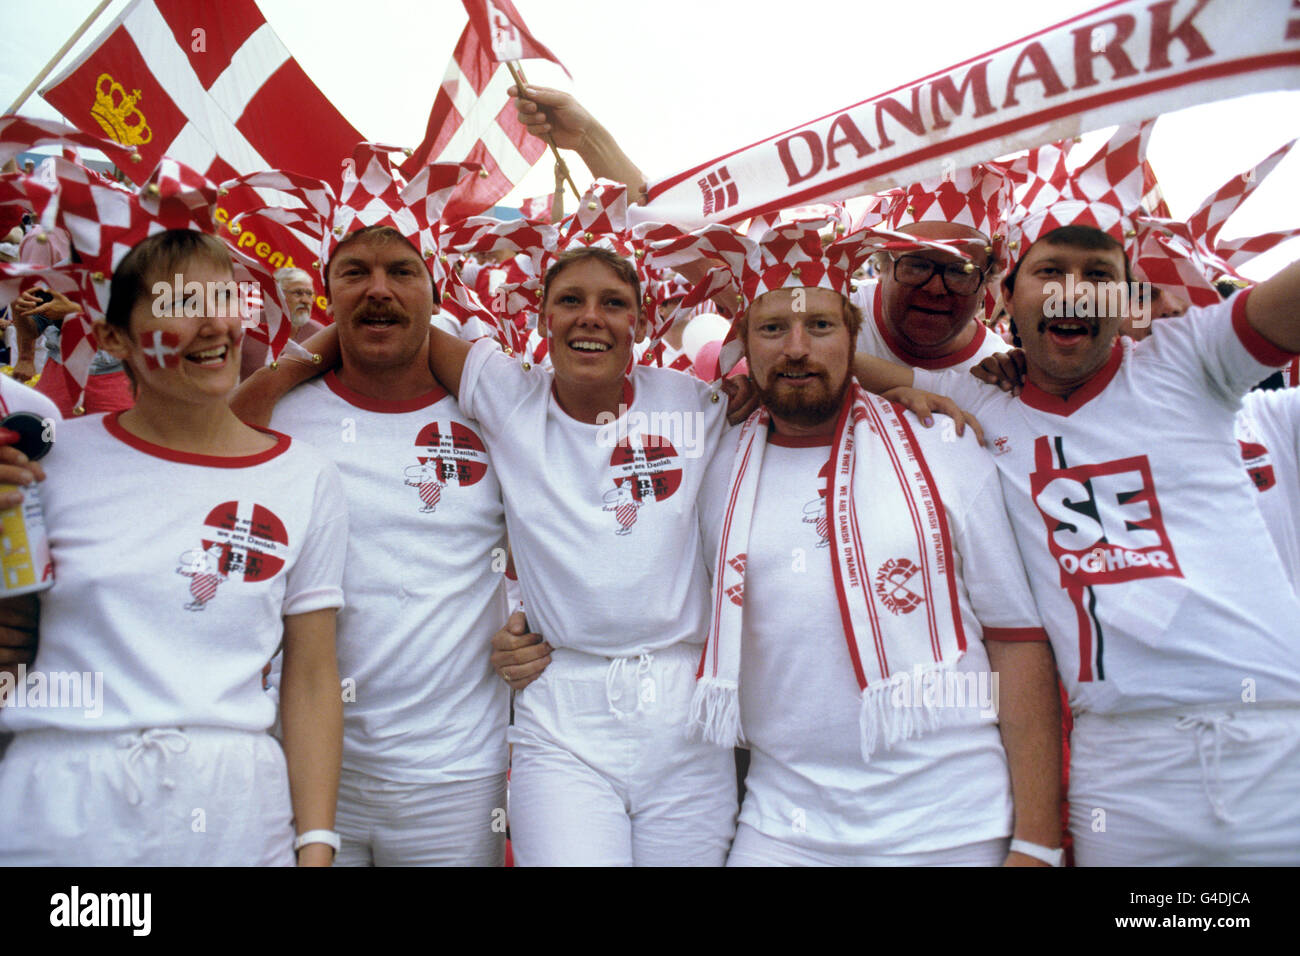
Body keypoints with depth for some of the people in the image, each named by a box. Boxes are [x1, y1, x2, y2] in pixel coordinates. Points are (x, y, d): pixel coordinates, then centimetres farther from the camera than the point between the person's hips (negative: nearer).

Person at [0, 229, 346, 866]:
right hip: (56, 810, 0)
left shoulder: (307, 481, -1)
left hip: (229, 813, 0)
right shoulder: (52, 456, -2)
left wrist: (316, 846, -3)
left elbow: (312, 681, 1)